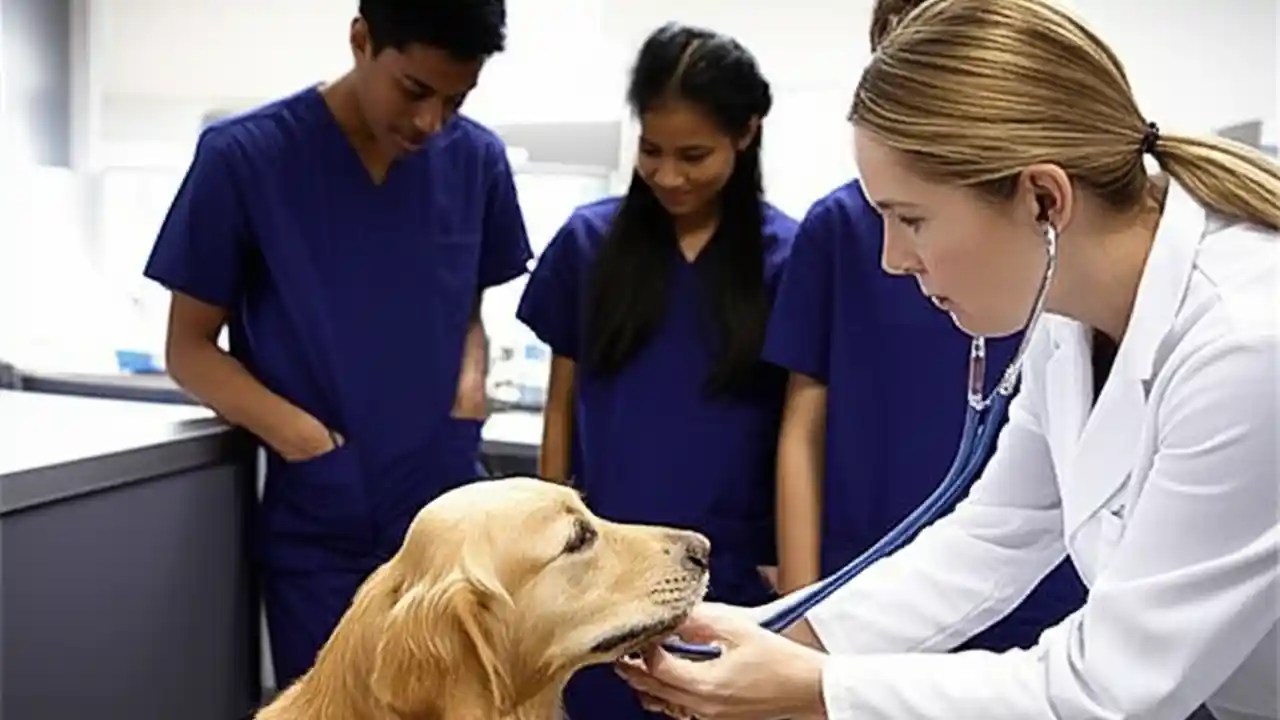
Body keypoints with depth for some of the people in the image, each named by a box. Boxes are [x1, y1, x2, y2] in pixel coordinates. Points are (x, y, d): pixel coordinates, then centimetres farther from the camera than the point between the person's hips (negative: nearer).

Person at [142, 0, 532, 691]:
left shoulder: (476, 159, 0)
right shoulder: (244, 155, -9)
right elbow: (189, 348, -3)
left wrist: (470, 386, -7)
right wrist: (298, 434, -19)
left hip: (451, 518, 3)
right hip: (317, 532, -2)